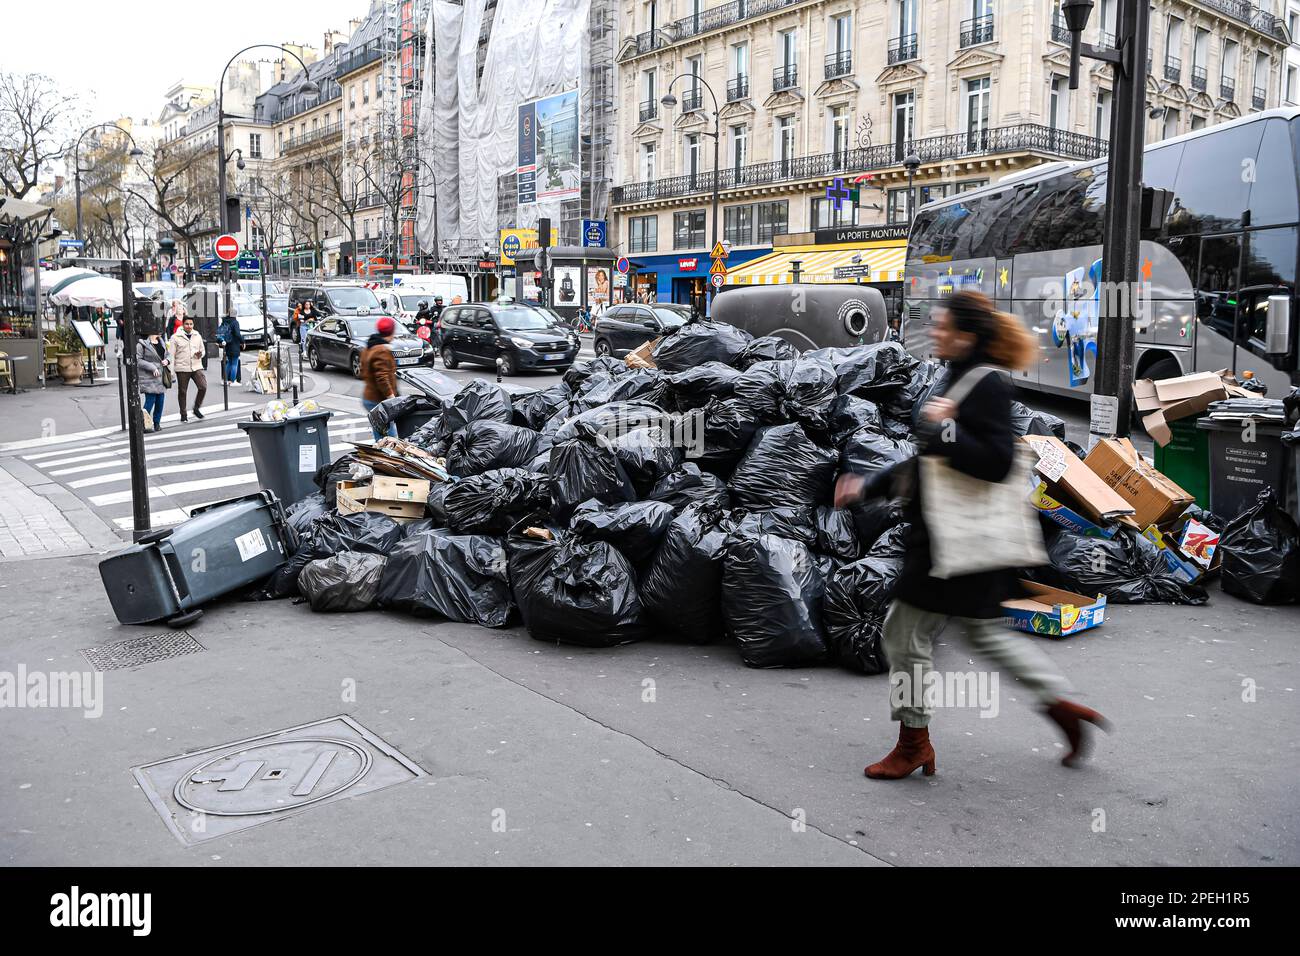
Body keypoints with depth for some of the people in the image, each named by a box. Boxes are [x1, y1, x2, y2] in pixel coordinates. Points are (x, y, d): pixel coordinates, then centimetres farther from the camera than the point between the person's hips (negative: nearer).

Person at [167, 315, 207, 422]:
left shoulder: (197, 336, 11)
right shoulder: (175, 338, -1)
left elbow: (203, 350, 20)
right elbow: (171, 355, -2)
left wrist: (200, 354, -5)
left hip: (197, 366, 3)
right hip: (182, 368, -2)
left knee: (203, 387, -12)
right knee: (182, 391, 5)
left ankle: (196, 409, 9)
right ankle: (183, 414, 17)